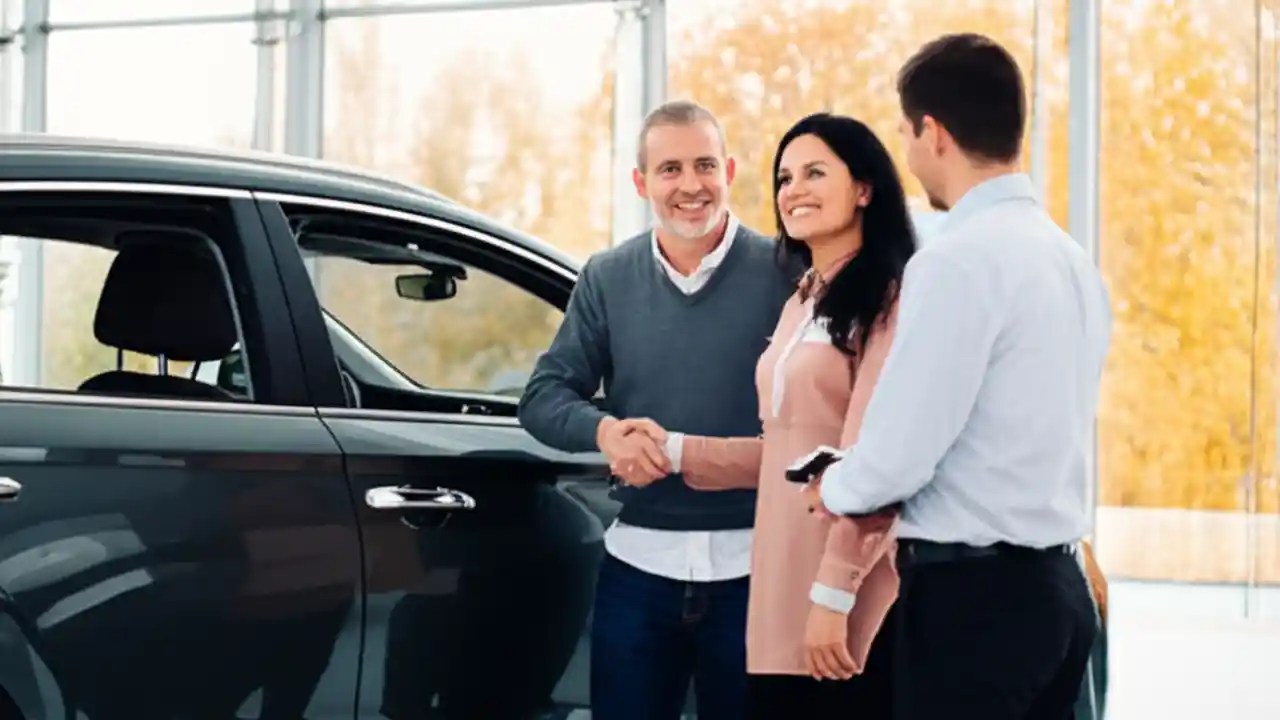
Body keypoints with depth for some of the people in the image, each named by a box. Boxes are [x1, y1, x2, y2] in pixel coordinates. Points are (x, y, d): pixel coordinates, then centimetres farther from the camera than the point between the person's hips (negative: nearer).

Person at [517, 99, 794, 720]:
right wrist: (604, 430, -16)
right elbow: (544, 395, 5)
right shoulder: (607, 278, 7)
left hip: (751, 566, -2)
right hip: (638, 564, 3)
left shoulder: (783, 273, -4)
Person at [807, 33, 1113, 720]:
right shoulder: (1068, 256, 11)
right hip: (1054, 585, 8)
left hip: (971, 592, -8)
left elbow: (897, 455, -17)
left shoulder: (959, 258, -15)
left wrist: (834, 488, 4)